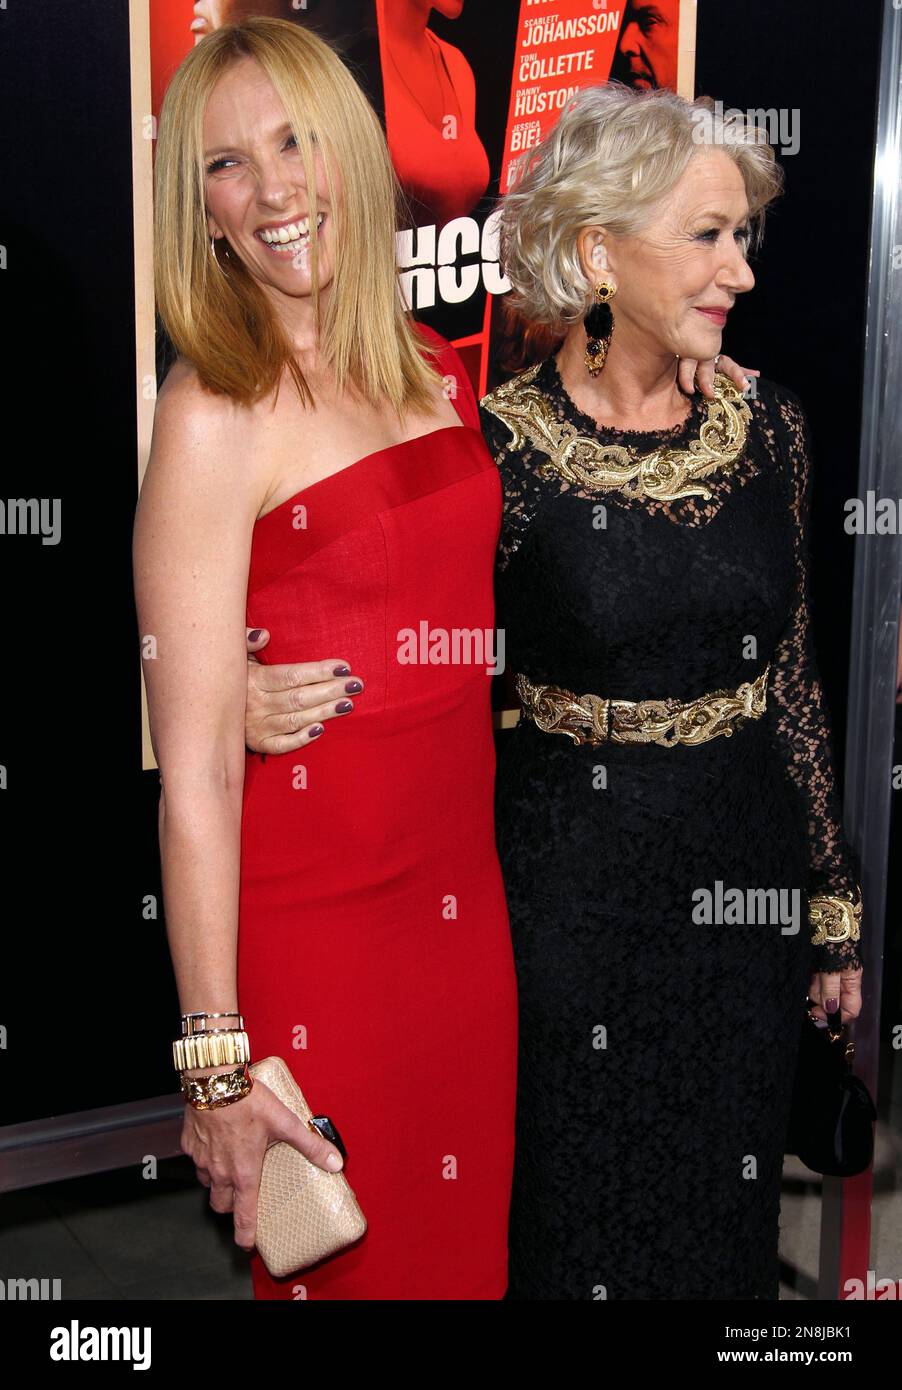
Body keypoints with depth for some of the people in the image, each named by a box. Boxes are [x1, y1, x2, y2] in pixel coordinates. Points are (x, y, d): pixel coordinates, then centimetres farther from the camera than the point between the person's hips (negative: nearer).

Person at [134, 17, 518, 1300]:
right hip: (308, 923, -6)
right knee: (343, 1257, 12)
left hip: (464, 895, 6)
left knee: (468, 1232, 20)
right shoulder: (213, 417, -15)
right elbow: (194, 772, -17)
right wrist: (216, 1057, -17)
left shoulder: (437, 371, 5)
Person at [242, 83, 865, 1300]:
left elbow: (793, 675, 7)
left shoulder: (767, 428, -1)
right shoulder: (501, 449, -14)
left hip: (748, 879, 4)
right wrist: (262, 693, -27)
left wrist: (833, 901, 10)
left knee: (725, 1210, 19)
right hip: (573, 883, -3)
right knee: (579, 1209, 13)